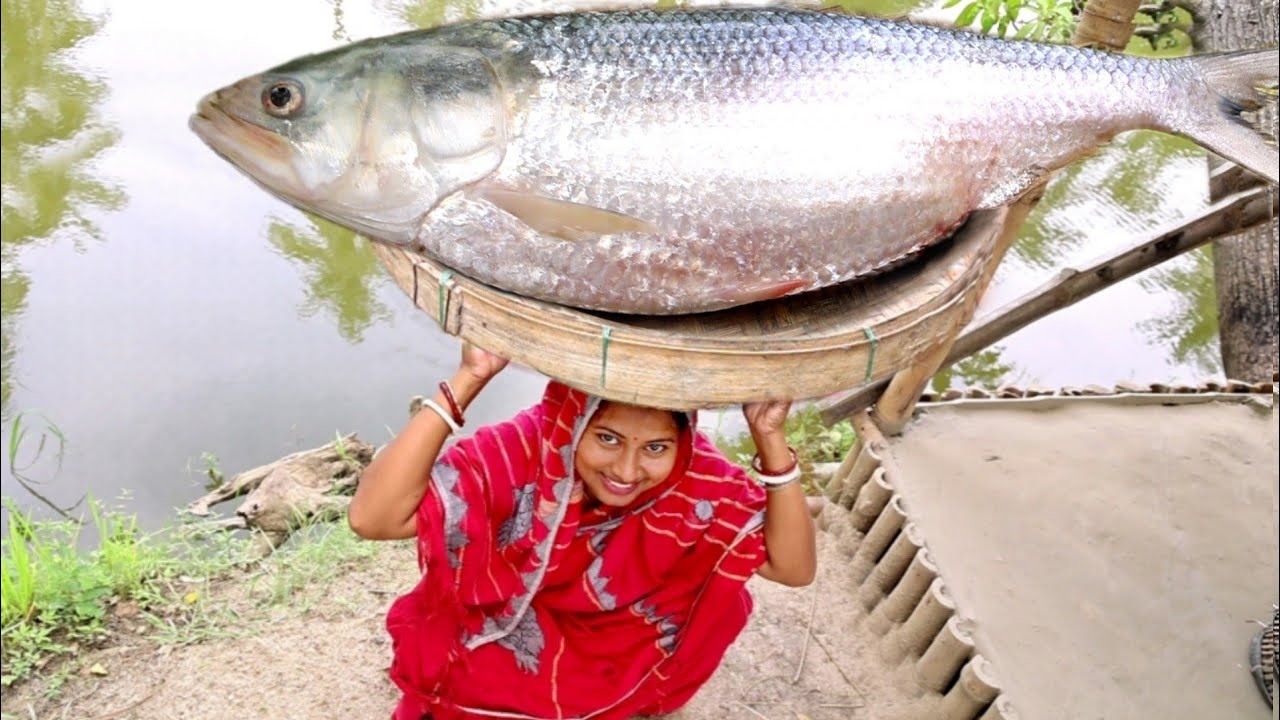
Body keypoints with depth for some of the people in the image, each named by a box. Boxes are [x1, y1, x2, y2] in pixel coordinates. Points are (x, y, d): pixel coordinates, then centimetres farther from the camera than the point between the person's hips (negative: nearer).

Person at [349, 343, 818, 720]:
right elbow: (371, 519, -40)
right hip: (499, 663, -2)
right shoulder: (518, 453, -31)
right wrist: (469, 380, -47)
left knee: (719, 595, -16)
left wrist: (770, 439, -37)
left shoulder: (694, 479, -23)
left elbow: (795, 568, -24)